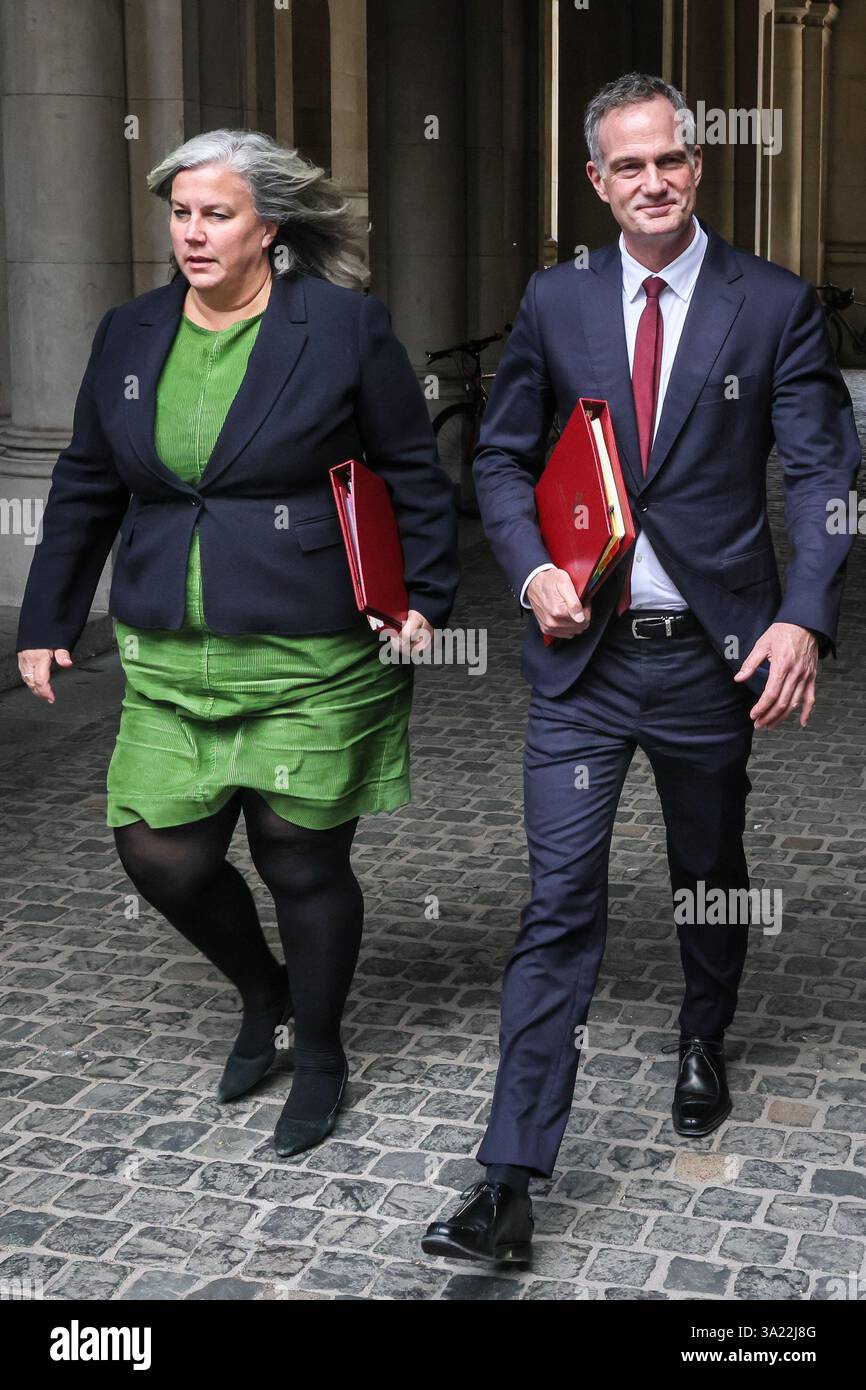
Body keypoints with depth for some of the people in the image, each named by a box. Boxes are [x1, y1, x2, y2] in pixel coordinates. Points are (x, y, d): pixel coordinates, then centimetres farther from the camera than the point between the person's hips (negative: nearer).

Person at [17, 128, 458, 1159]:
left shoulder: (345, 327, -4)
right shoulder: (130, 335, 9)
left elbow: (412, 474, 2)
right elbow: (85, 491, 15)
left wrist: (423, 601, -4)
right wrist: (46, 624, 15)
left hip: (314, 659, -4)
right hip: (171, 659, 4)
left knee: (302, 861, 4)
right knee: (159, 851, 2)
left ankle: (320, 1057, 30)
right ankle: (263, 994, 33)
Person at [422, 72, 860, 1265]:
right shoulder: (555, 303, 5)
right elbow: (503, 457, 11)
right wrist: (532, 569, -7)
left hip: (715, 650, 0)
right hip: (584, 653, 0)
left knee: (711, 876, 18)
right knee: (560, 902, -5)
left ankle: (704, 1042, 48)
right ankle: (511, 1181, -3)